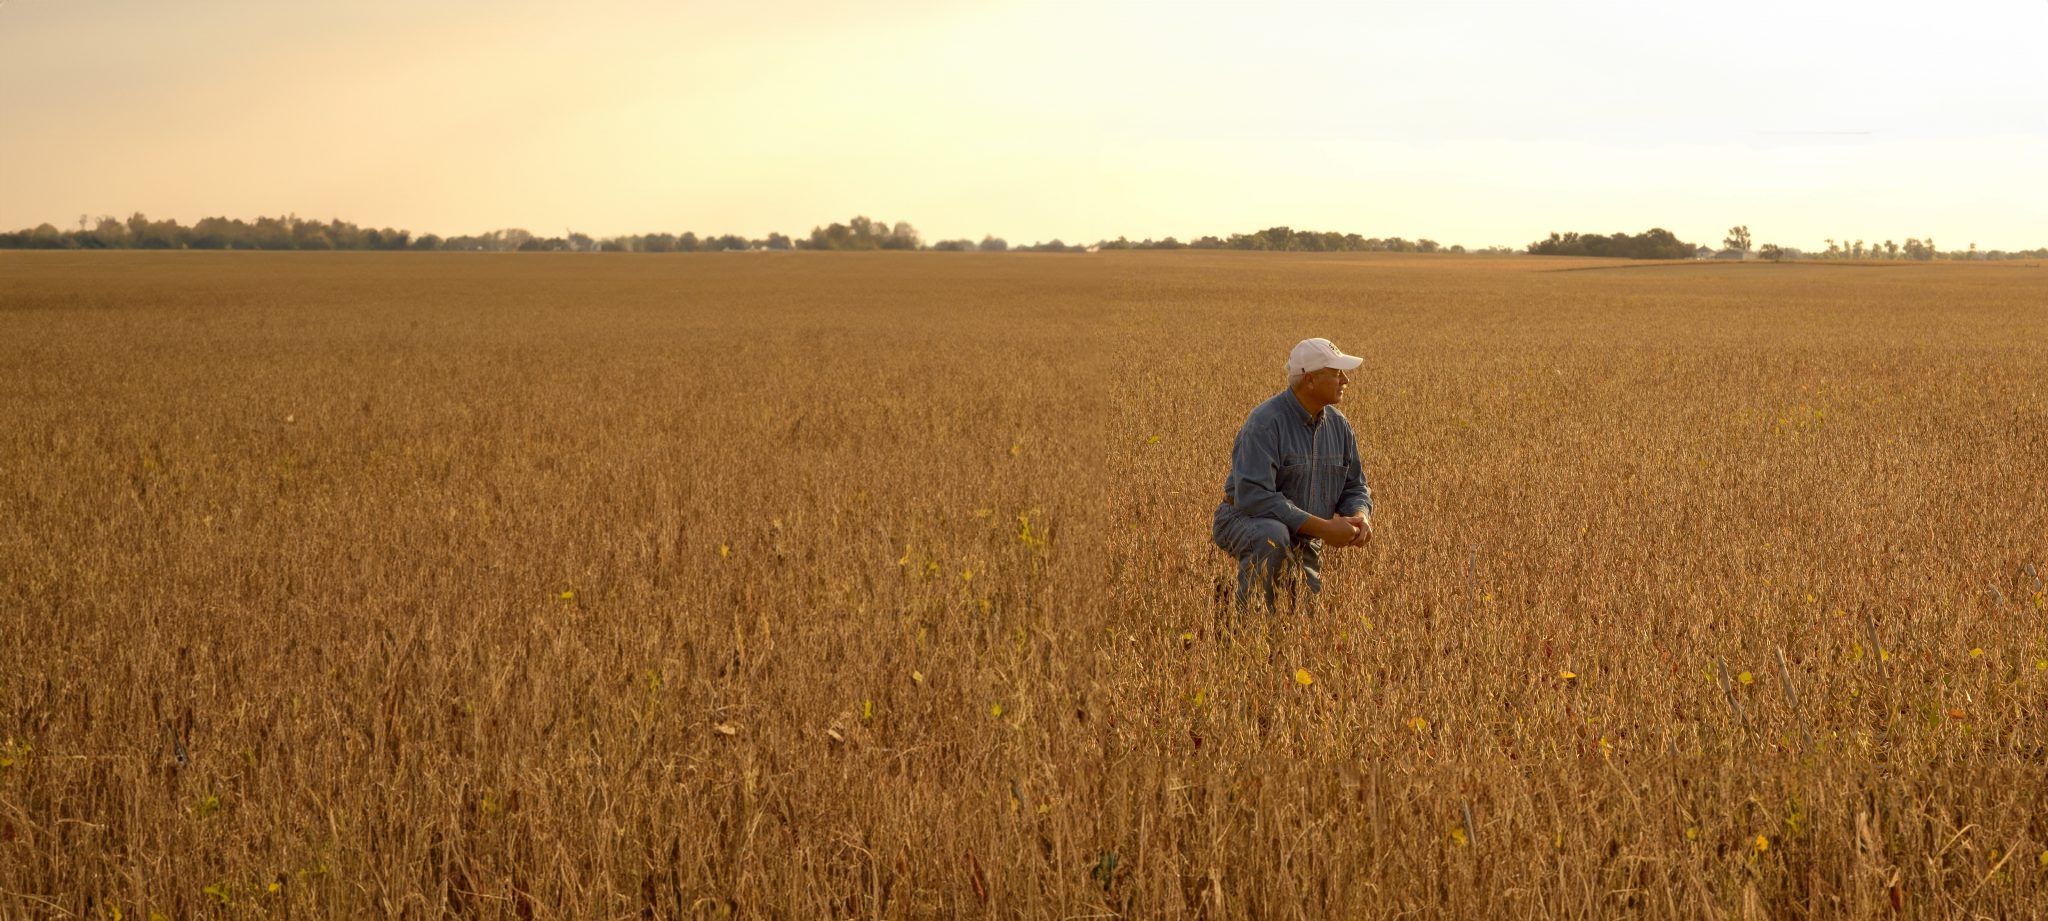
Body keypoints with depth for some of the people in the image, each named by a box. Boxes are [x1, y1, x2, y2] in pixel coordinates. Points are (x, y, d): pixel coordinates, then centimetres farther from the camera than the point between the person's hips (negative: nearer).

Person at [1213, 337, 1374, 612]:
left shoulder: (1338, 425, 1)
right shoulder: (1266, 422, -24)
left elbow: (1354, 487, 10)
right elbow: (1253, 497, -33)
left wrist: (1360, 517, -17)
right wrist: (1323, 528, -32)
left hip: (1303, 542, 7)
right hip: (1247, 522, -7)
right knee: (1272, 535, -41)